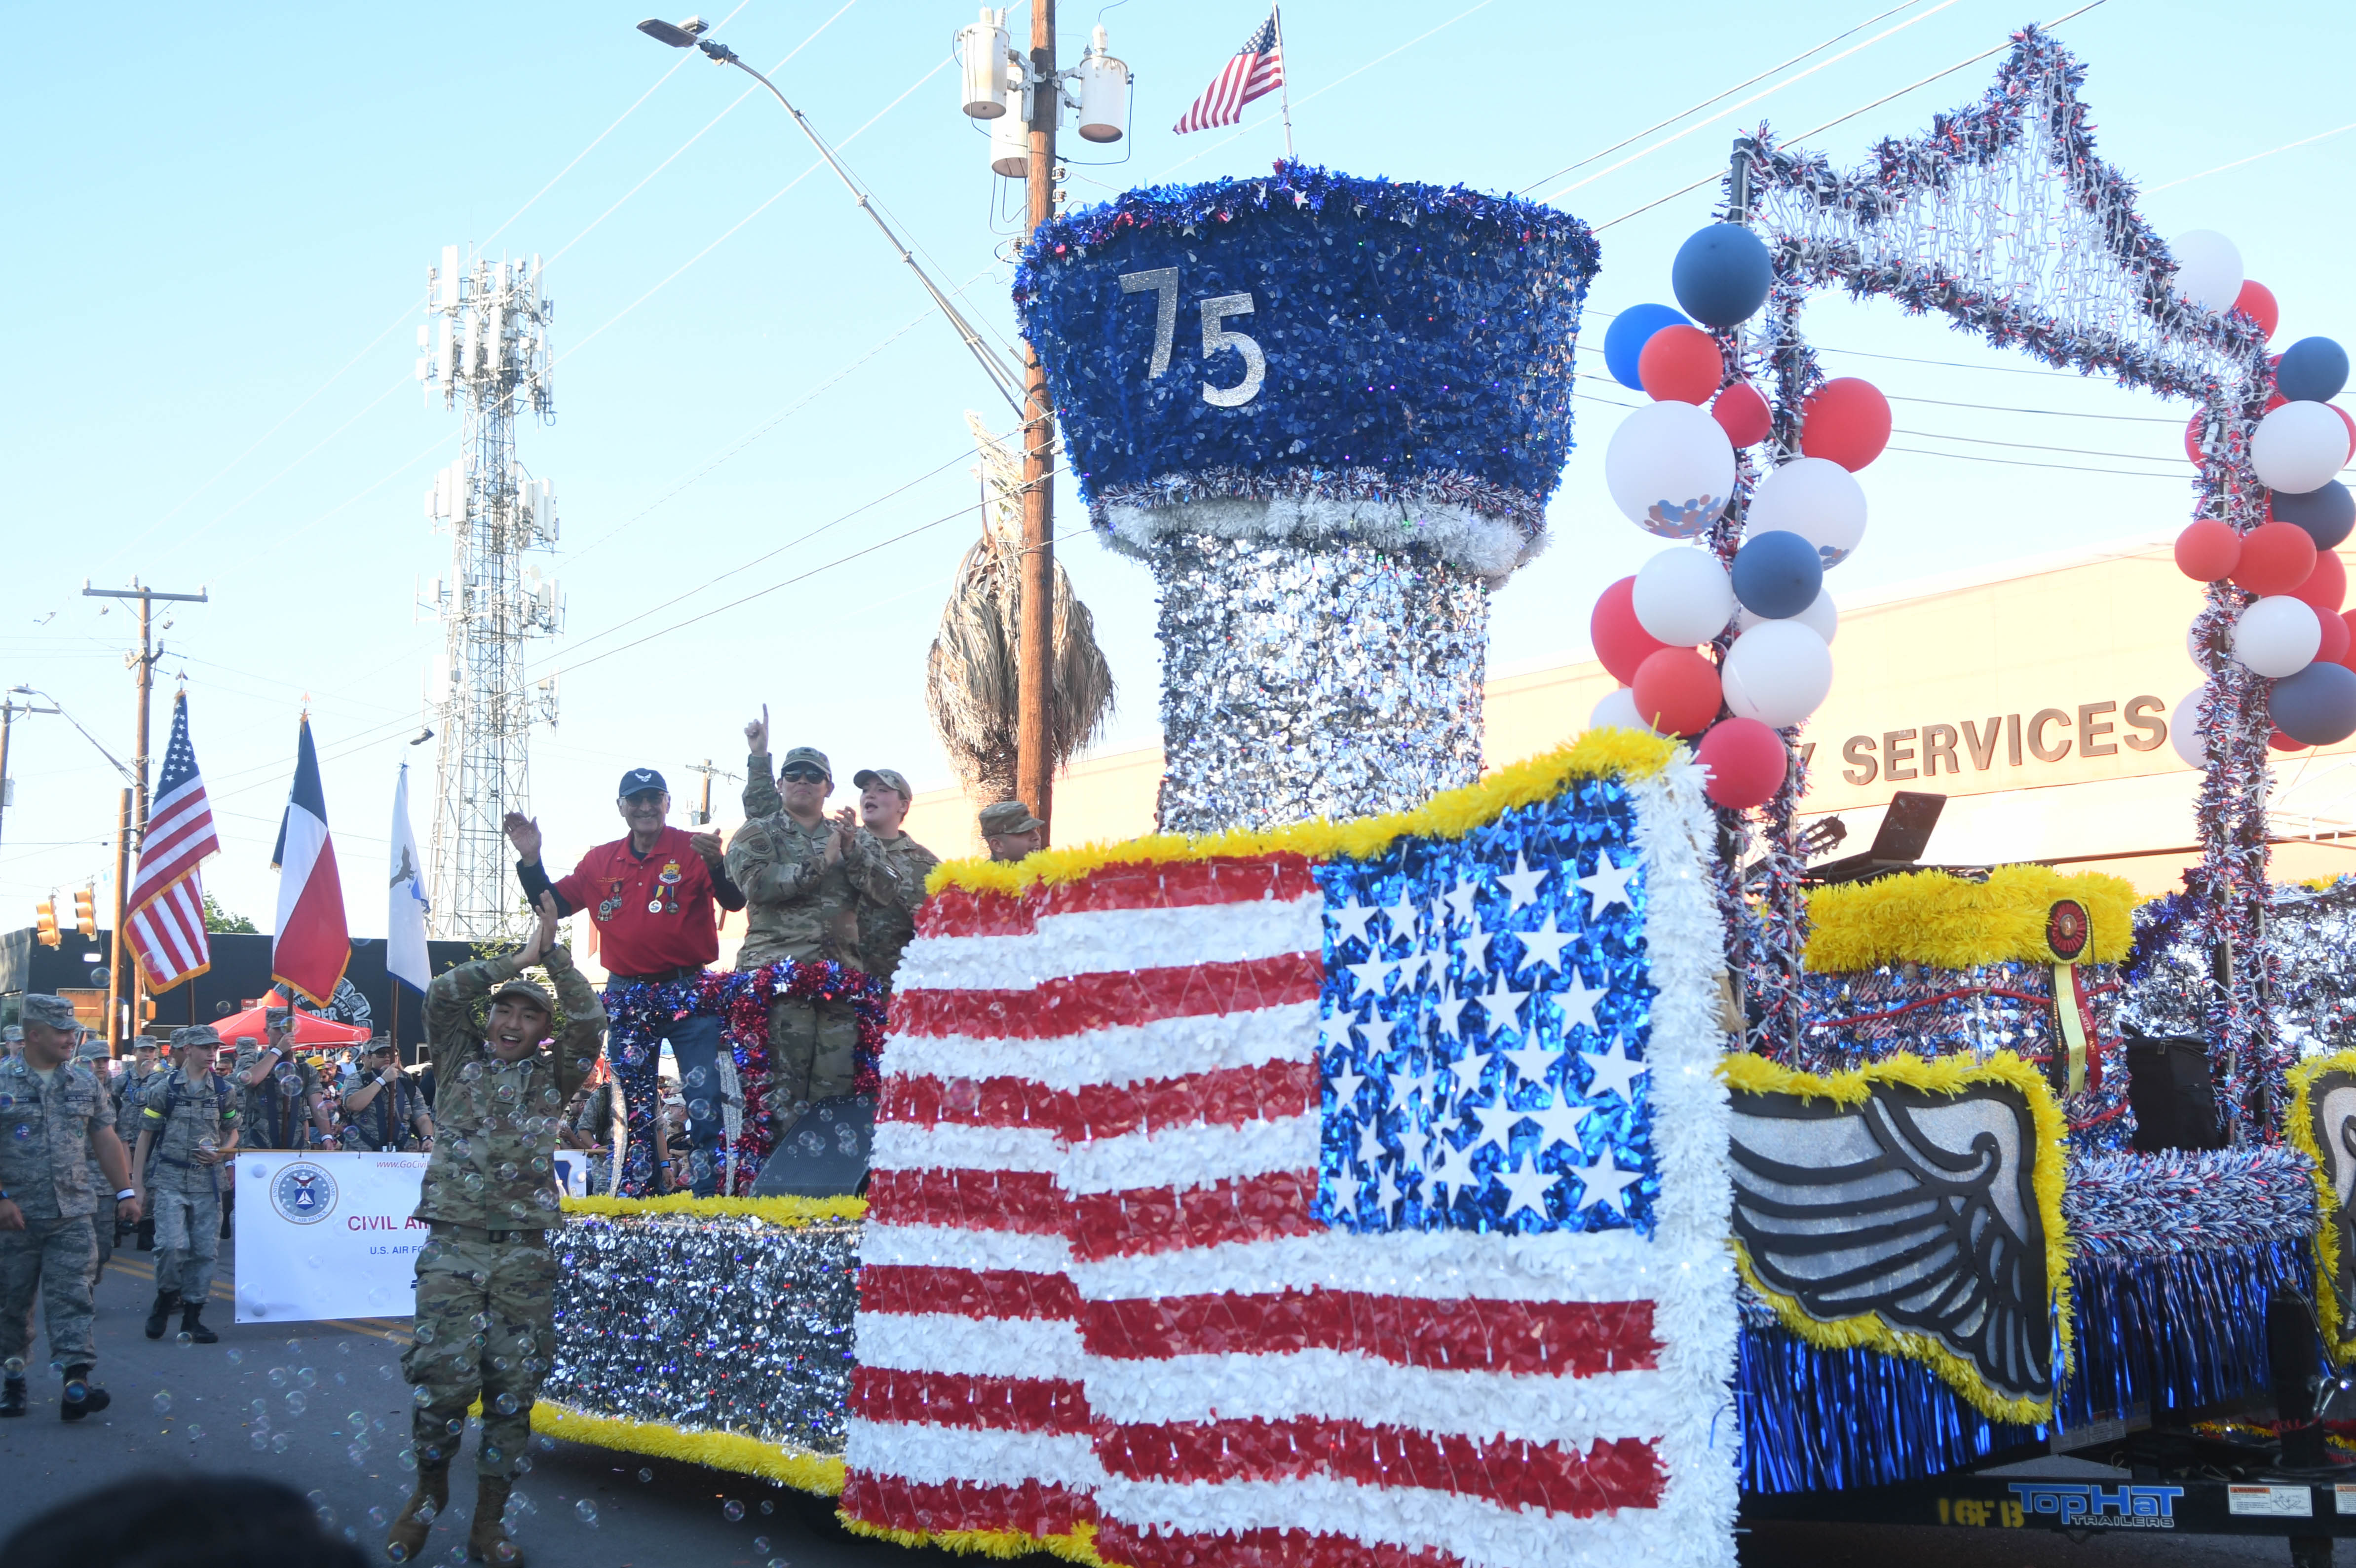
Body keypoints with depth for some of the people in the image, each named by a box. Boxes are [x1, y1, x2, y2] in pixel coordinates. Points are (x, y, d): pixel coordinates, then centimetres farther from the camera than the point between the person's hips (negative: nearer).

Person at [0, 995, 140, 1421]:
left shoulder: (86, 1082, 9)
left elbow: (107, 1139, 13)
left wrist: (125, 1192, 8)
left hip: (72, 1214, 2)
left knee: (71, 1295, -7)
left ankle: (77, 1382, -14)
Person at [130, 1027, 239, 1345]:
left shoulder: (224, 1090, 8)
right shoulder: (165, 1087, 0)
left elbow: (232, 1132, 19)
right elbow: (146, 1136, 3)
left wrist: (222, 1151, -5)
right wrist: (137, 1184, 0)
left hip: (207, 1181, 3)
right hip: (169, 1179, -3)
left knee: (205, 1249, 1)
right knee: (171, 1245, -16)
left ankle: (192, 1318, 12)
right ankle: (165, 1298, 11)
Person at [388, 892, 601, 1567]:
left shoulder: (551, 1078, 14)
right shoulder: (461, 1063, 13)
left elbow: (590, 1021, 0)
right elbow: (442, 995, -1)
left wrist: (553, 954, -1)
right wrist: (517, 959, -1)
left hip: (525, 1252, 1)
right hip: (453, 1246, -1)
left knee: (512, 1388, 0)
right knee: (446, 1377, -12)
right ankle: (429, 1490, 14)